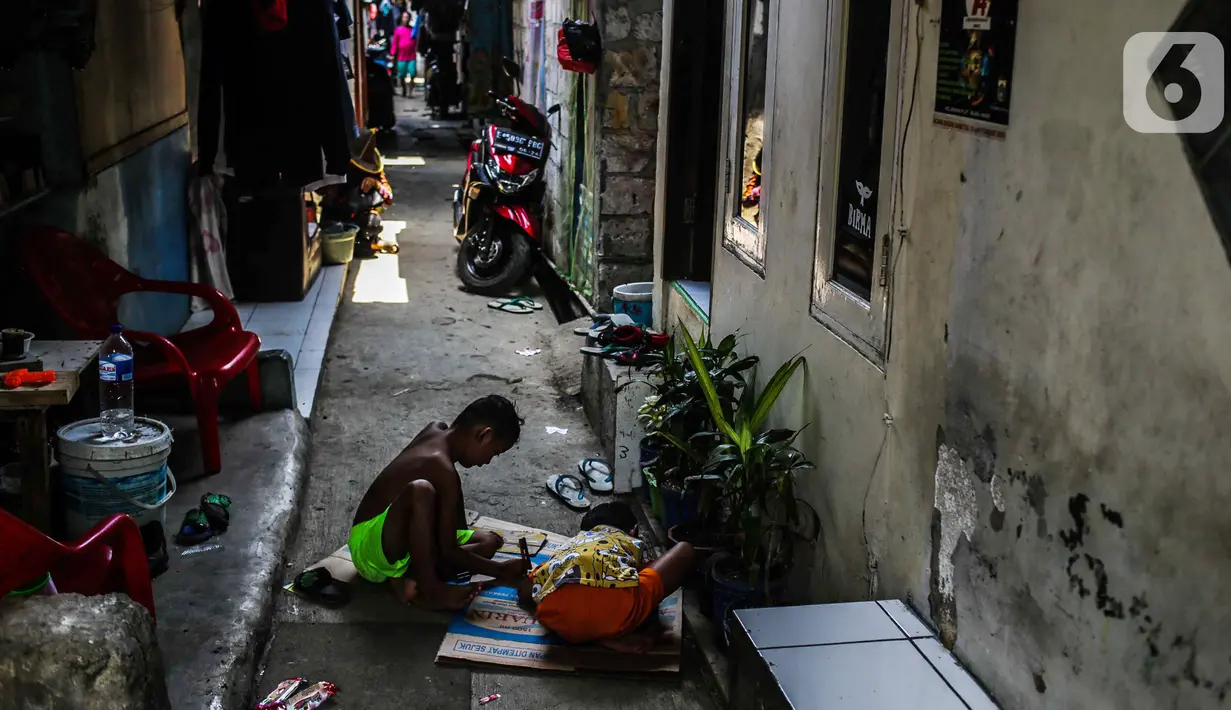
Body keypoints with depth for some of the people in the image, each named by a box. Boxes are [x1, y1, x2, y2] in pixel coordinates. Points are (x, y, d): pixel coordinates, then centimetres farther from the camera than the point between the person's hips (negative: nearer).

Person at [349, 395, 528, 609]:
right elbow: (448, 552, -21)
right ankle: (427, 588, -23)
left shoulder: (436, 430, 0)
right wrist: (500, 570, -11)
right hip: (370, 550, -10)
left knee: (490, 541, 5)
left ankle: (410, 578, -9)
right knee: (419, 489, -38)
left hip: (398, 544, 10)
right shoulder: (444, 470, -26)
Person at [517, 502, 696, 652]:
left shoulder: (570, 544, 40)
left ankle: (613, 636, 11)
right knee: (685, 550, 24)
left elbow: (524, 591, 35)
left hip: (564, 624, 2)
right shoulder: (633, 543, 35)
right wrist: (650, 630, 57)